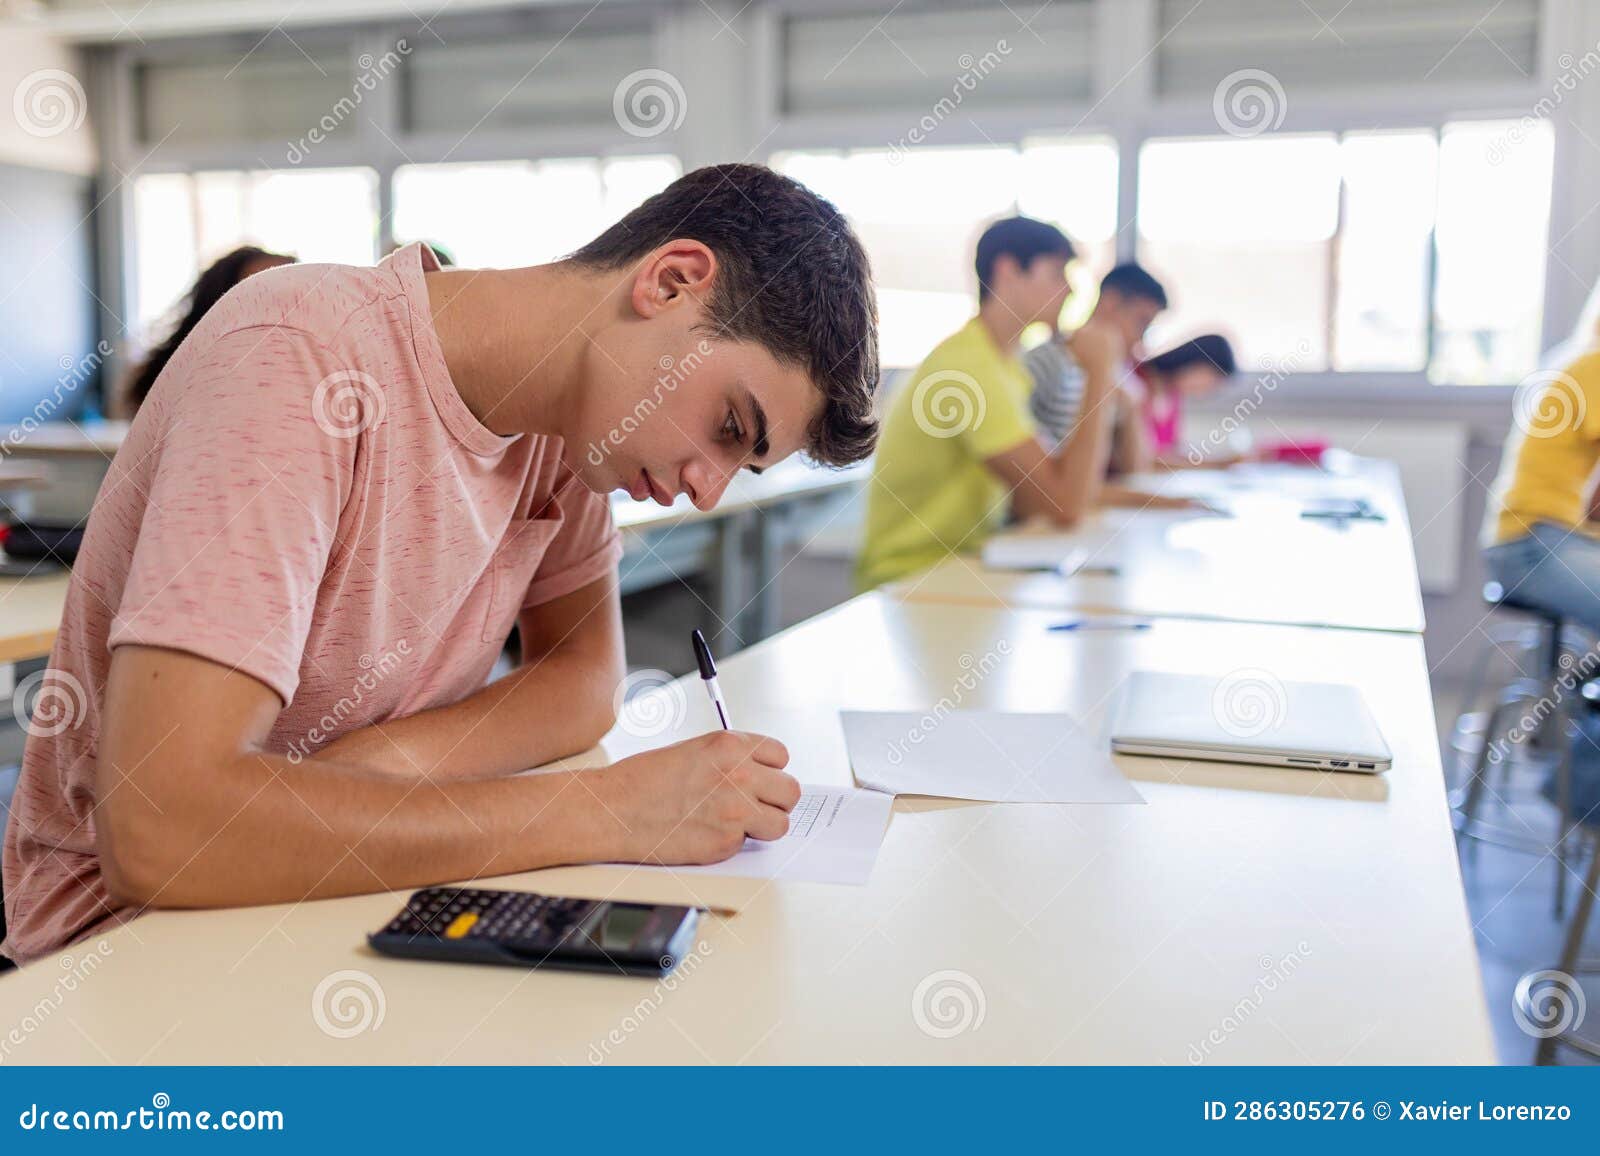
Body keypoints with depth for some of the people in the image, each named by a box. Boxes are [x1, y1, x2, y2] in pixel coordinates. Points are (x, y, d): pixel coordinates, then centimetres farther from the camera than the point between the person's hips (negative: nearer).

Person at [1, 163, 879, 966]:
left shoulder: (570, 401, -2)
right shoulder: (303, 358, -26)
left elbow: (587, 679, 1)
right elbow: (159, 829, -33)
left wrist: (392, 760, -19)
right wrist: (605, 809, -32)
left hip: (351, 897, 7)